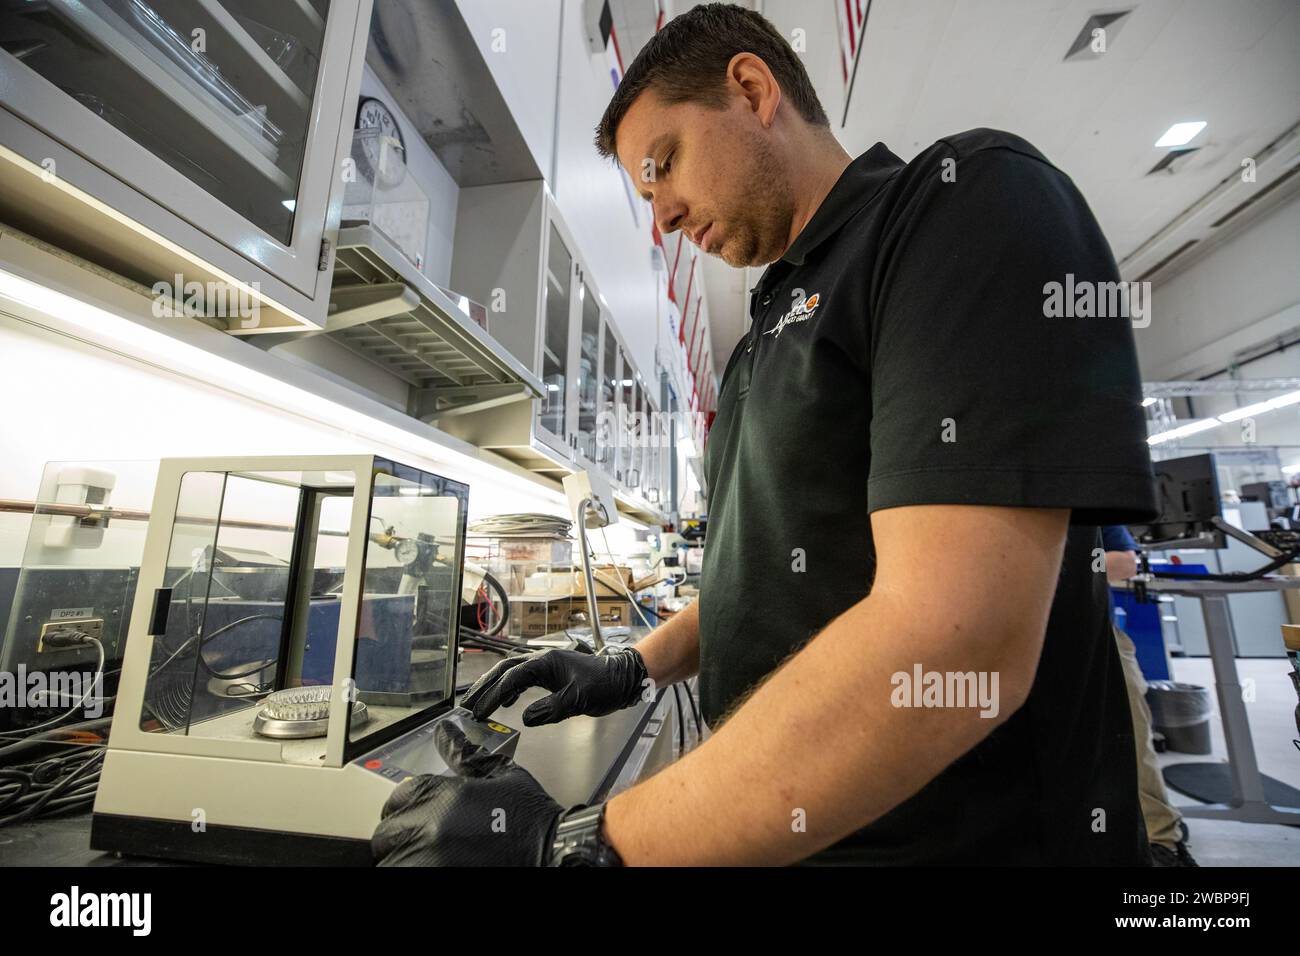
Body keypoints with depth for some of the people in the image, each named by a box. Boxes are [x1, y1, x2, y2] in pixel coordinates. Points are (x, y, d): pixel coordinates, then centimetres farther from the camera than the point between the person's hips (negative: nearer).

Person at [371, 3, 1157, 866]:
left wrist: (581, 842, -23)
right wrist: (639, 667, 5)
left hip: (955, 837, -7)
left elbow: (955, 640, -29)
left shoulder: (975, 201, -16)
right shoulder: (778, 324, 8)